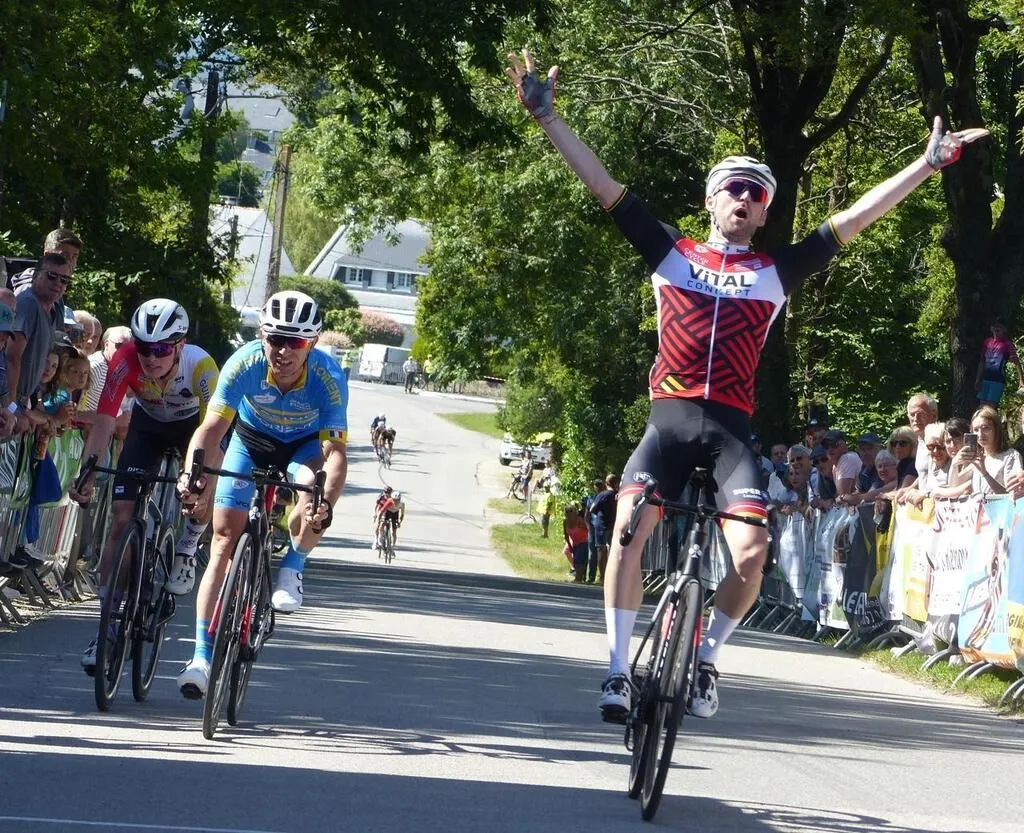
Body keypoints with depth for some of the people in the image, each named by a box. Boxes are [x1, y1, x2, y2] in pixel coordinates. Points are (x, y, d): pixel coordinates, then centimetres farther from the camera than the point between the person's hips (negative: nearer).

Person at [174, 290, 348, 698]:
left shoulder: (328, 379, -32)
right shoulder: (244, 364, -31)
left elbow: (335, 451, -36)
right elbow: (211, 429, -33)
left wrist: (326, 503, -54)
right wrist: (192, 475, -51)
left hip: (304, 446, -1)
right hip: (251, 441, 1)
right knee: (225, 542, -9)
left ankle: (291, 570, -8)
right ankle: (202, 657, -7)